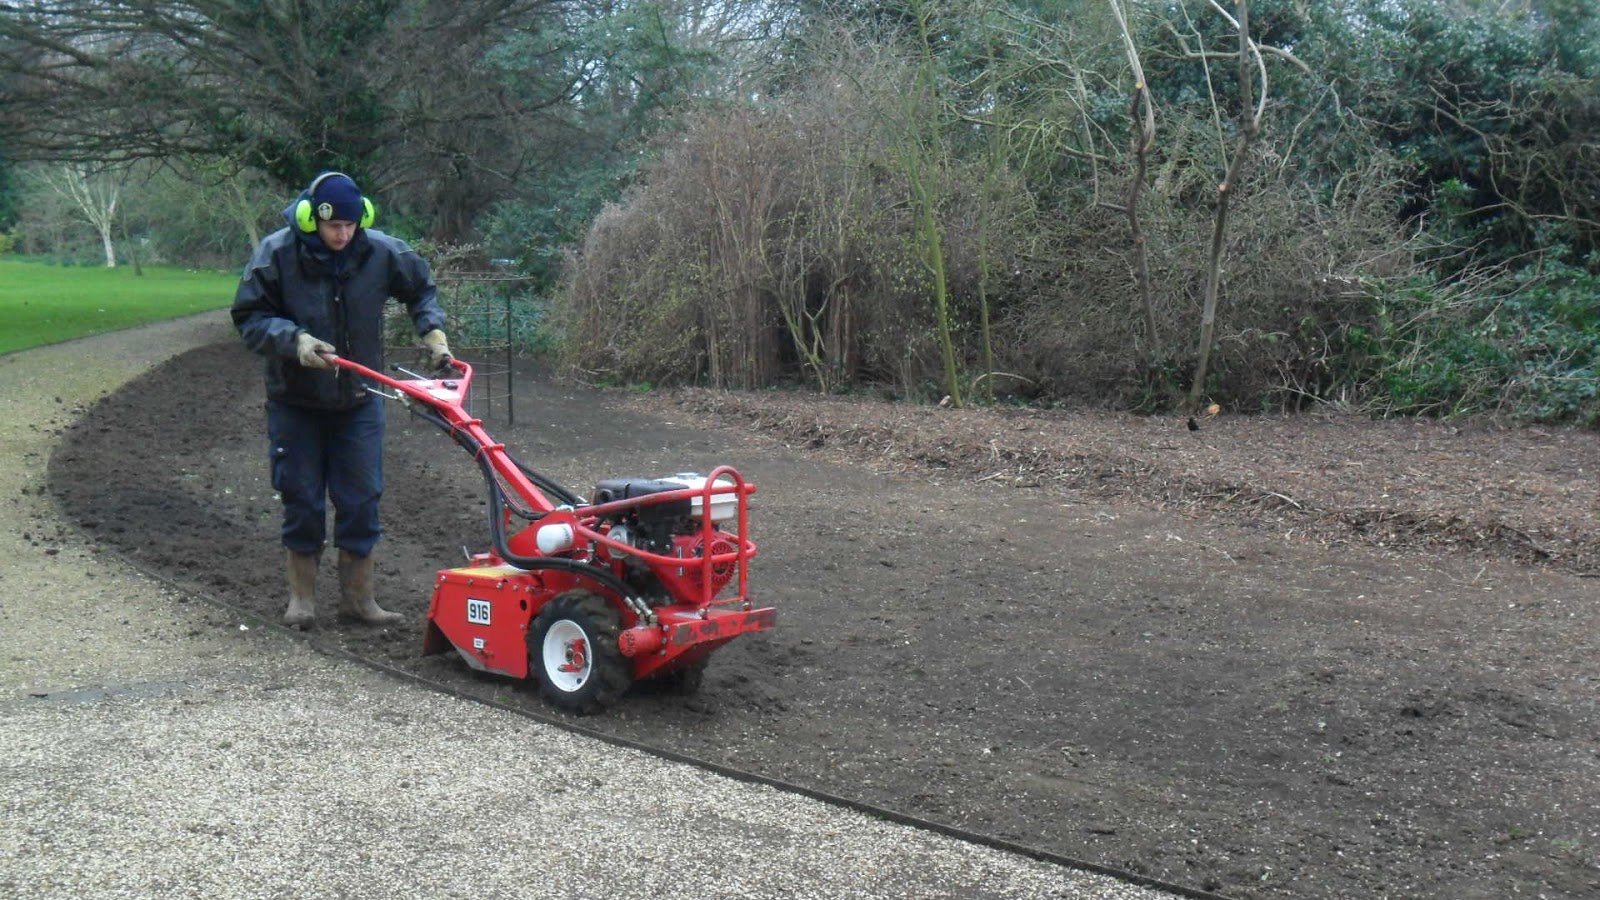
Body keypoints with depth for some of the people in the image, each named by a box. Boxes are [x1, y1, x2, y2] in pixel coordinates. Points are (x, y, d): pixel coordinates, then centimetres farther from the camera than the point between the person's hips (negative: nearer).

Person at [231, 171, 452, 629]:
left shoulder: (381, 252, -8)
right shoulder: (276, 254, -15)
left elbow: (421, 288, 11)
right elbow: (249, 318, -11)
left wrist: (432, 329, -4)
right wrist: (294, 341, -27)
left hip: (359, 401, 2)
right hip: (296, 402, -2)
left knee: (361, 501, 4)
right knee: (302, 501, 6)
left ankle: (358, 597, 16)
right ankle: (302, 596, 21)